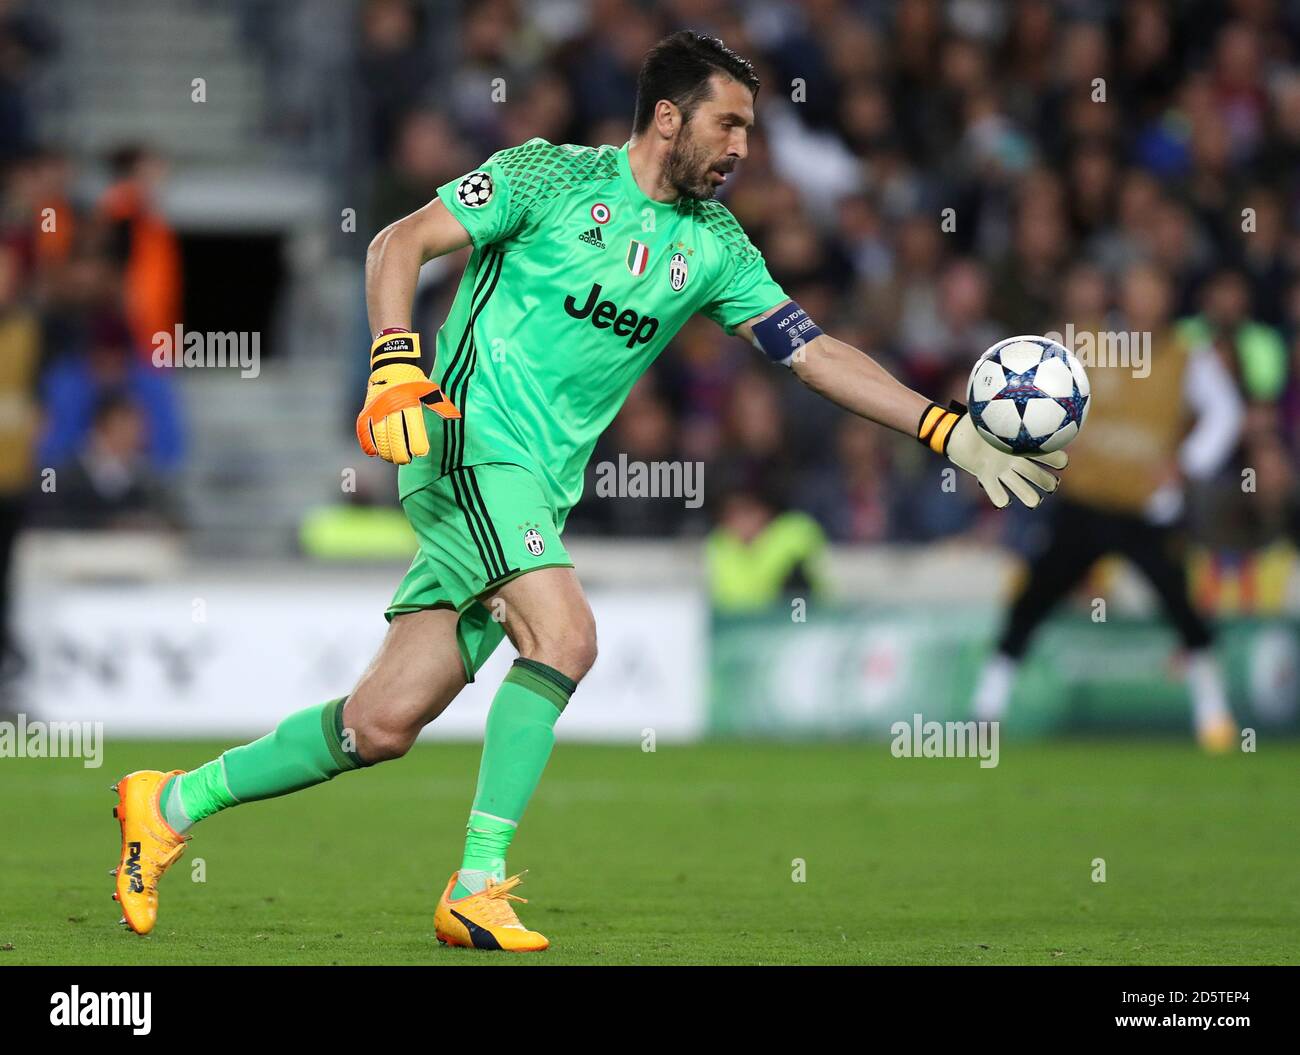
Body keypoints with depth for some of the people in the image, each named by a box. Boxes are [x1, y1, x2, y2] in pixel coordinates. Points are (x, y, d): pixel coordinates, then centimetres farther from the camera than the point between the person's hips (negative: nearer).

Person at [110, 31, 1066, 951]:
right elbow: (401, 243, -2)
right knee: (564, 634, -26)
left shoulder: (716, 248, 11)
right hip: (473, 441, -6)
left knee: (383, 726, 1)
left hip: (543, 489, 6)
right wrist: (396, 369, -17)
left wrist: (953, 435, 3)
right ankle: (479, 886, -22)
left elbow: (814, 352, 10)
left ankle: (173, 803, 15)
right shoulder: (552, 176, -3)